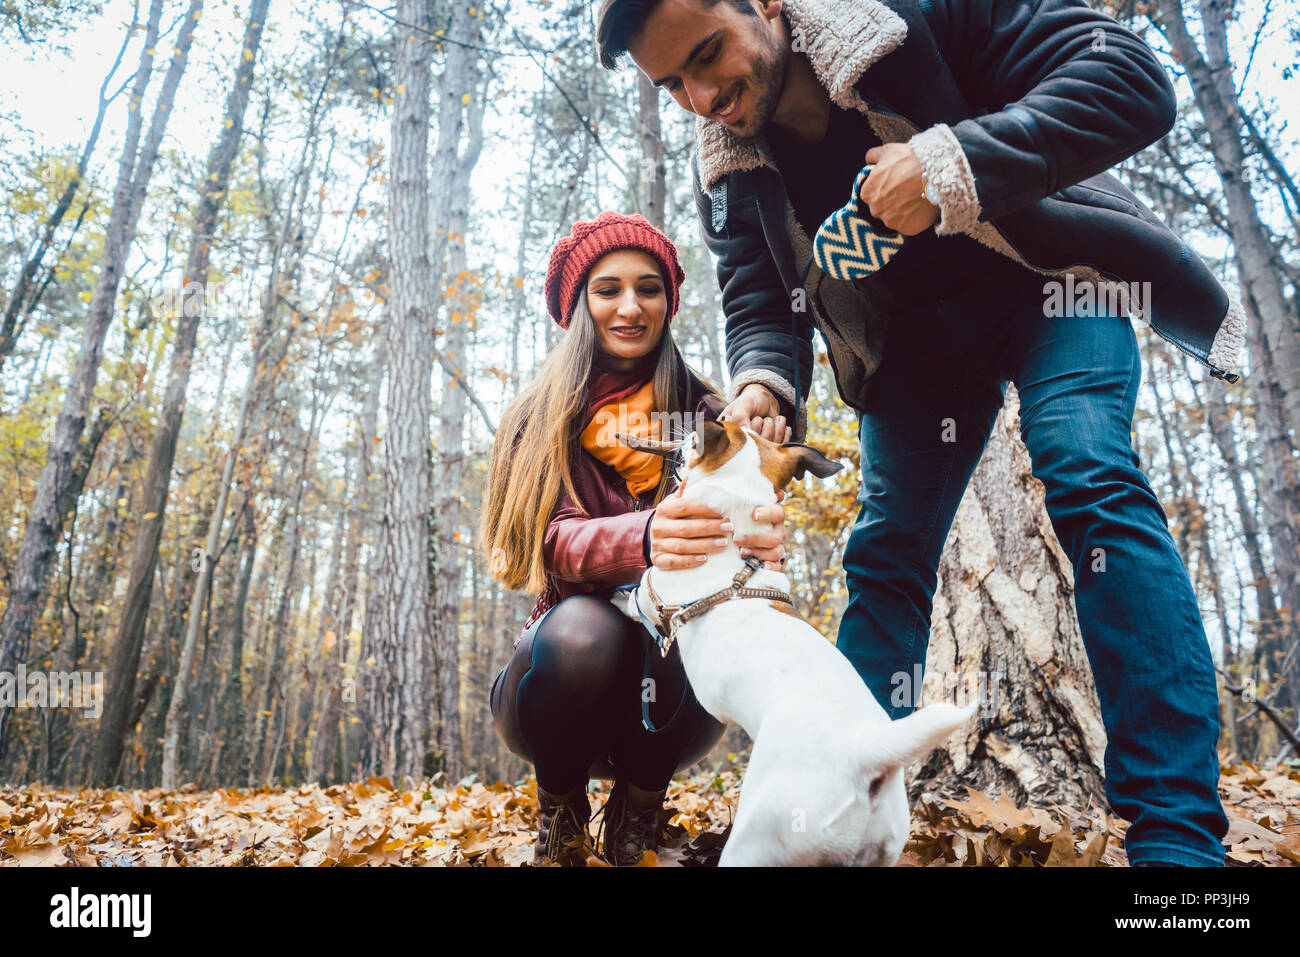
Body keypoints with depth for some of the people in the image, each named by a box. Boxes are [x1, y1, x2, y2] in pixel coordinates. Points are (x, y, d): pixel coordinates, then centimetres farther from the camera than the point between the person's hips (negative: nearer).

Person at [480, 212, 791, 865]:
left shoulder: (702, 412, 1)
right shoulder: (541, 417, 0)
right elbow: (554, 541, -16)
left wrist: (764, 542, -39)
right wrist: (645, 539, -40)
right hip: (565, 667, 0)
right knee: (583, 628, -34)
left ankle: (634, 814, -2)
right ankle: (560, 815, -2)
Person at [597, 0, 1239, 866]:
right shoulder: (730, 173, -9)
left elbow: (1134, 79, -26)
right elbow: (762, 304, -8)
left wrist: (957, 162, -40)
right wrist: (763, 382, -32)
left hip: (1045, 276, -3)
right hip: (913, 334, 4)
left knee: (1090, 479, -26)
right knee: (885, 550, -4)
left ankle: (1179, 832, -22)